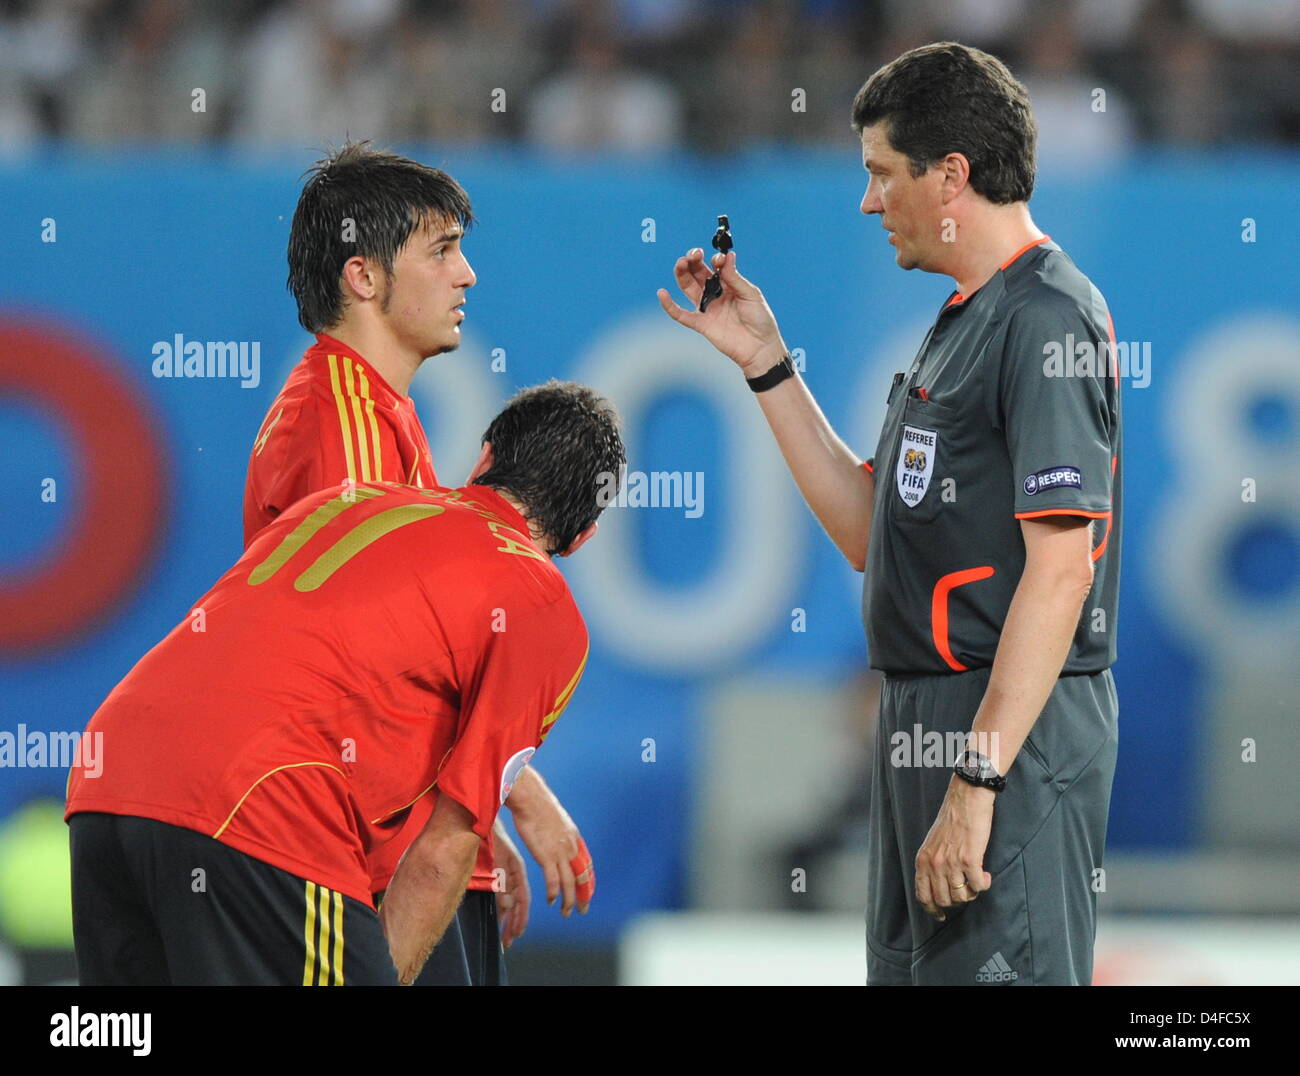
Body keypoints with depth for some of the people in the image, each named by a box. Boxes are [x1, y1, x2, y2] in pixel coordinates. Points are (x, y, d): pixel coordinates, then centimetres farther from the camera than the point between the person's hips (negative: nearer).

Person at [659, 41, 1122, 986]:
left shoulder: (1047, 317, -14)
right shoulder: (965, 322, 18)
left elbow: (1058, 569, -21)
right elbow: (870, 532, 22)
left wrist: (976, 782, -25)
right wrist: (765, 361, 20)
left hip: (1012, 730, -11)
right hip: (928, 719, 11)